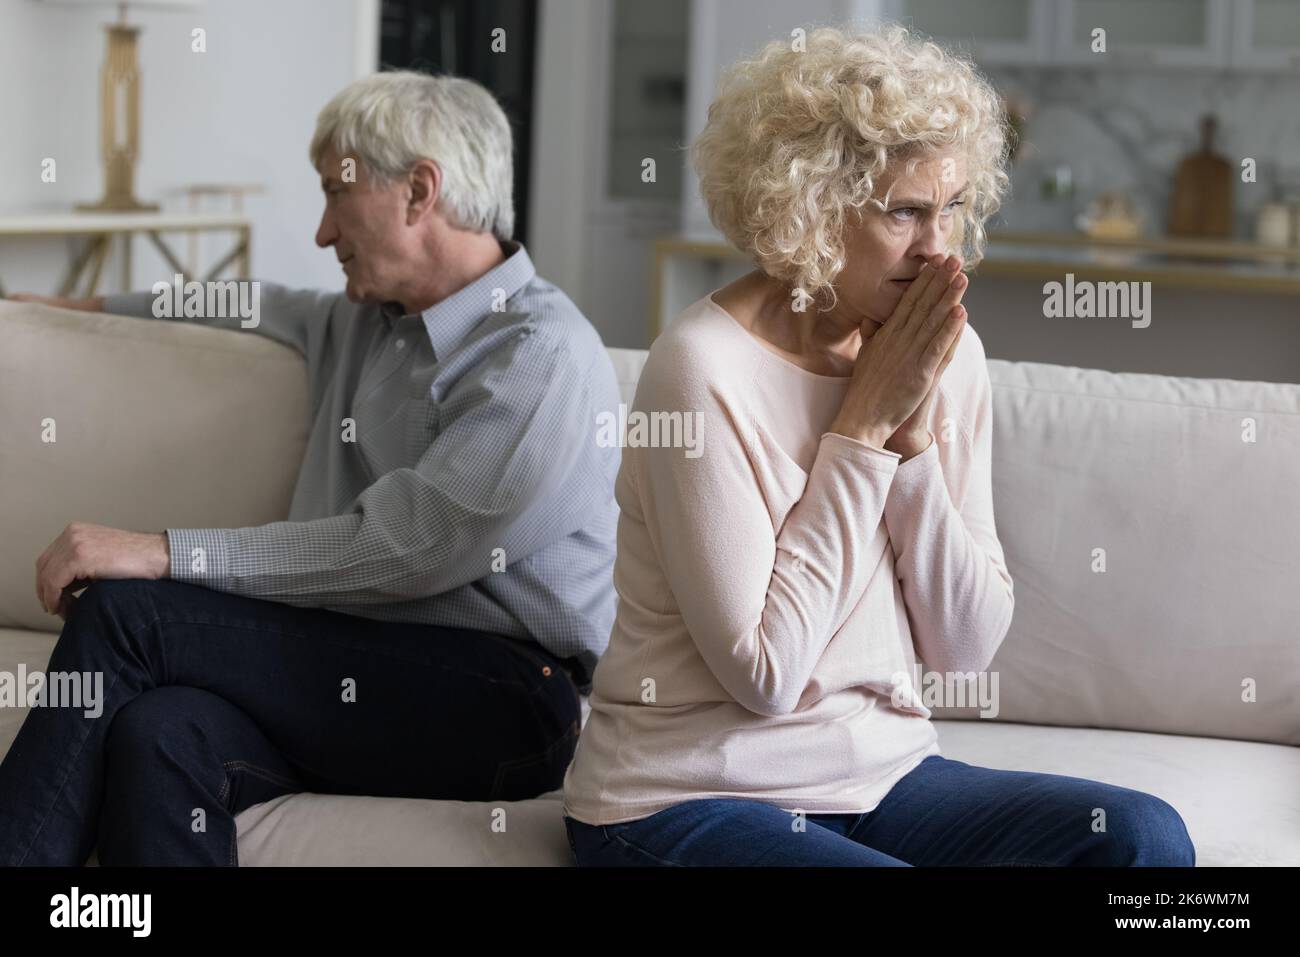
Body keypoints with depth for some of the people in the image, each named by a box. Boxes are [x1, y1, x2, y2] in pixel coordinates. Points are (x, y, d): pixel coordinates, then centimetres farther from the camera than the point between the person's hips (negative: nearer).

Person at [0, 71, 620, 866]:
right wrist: (88, 307, 45)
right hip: (362, 677, 7)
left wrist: (165, 554, -20)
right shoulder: (369, 322, 18)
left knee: (124, 614, -21)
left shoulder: (544, 355, -10)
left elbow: (399, 550, -18)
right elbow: (264, 308, 41)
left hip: (503, 702, -6)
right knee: (161, 735, -30)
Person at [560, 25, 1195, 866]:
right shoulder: (708, 369, -16)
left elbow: (966, 647, 2)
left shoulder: (948, 356, 3)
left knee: (1143, 835, -17)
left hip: (883, 772, 6)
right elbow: (763, 672, -18)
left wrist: (913, 433, -11)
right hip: (690, 802, -6)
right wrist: (864, 426, -16)